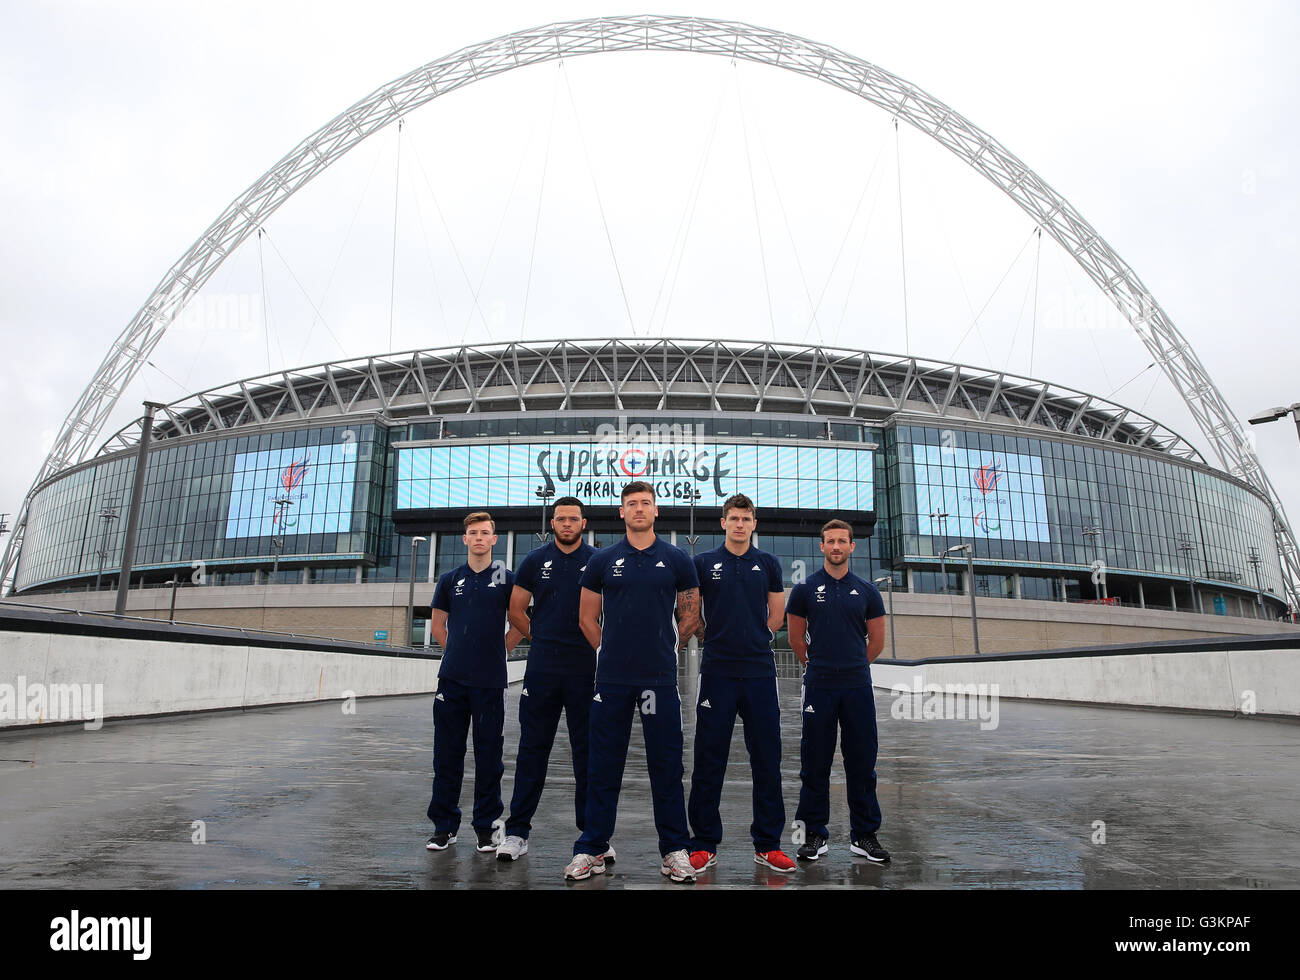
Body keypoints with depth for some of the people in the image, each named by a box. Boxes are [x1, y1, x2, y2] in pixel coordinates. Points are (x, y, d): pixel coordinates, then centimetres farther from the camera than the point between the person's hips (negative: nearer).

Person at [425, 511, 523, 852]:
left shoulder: (507, 579, 2)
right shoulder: (450, 579, 9)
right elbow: (437, 623, 18)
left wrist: (500, 648, 5)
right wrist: (456, 652, 11)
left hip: (490, 681, -2)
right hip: (452, 679, 2)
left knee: (489, 757, 4)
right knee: (447, 755, 6)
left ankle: (485, 827, 16)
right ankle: (444, 826, 18)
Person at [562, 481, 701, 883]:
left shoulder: (677, 559, 4)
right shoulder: (603, 560, 6)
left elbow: (690, 616, 11)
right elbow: (587, 616, 12)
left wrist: (663, 646, 10)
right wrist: (610, 650, 9)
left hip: (660, 677, -1)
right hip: (612, 678, 1)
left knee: (666, 765, 5)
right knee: (603, 765, 7)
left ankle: (676, 849, 17)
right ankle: (591, 849, 18)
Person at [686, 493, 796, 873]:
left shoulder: (768, 564, 9)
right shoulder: (704, 563, 5)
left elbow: (776, 616, 14)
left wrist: (752, 639, 8)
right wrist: (714, 641, 6)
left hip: (760, 671, 1)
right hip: (717, 671, -1)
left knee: (767, 759, 4)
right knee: (709, 760, 3)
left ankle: (768, 844, 16)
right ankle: (704, 844, 14)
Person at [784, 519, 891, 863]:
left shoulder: (866, 591, 6)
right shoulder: (805, 589, 2)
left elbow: (877, 641, 13)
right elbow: (796, 637, 9)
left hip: (858, 686, 2)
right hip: (819, 686, -1)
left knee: (862, 763, 6)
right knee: (815, 764, 4)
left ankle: (864, 834, 18)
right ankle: (815, 834, 15)